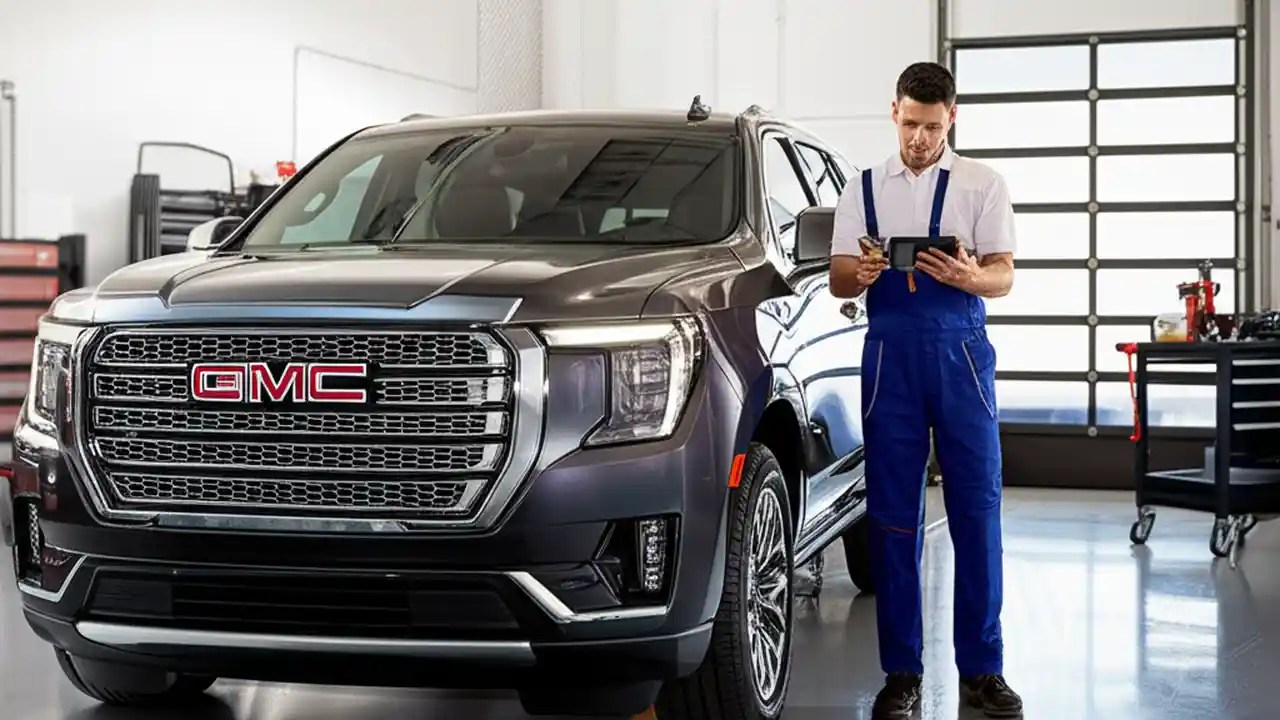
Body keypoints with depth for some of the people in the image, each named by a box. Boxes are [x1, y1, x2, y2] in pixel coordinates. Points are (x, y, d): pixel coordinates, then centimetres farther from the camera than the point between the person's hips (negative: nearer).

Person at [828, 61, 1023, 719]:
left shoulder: (982, 184, 9)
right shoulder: (864, 188, 14)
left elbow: (1003, 277, 2)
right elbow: (837, 279, 10)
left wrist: (967, 275, -21)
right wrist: (858, 274, -14)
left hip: (961, 349, -1)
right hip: (890, 351, 1)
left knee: (977, 510, -3)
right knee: (893, 516, 1)